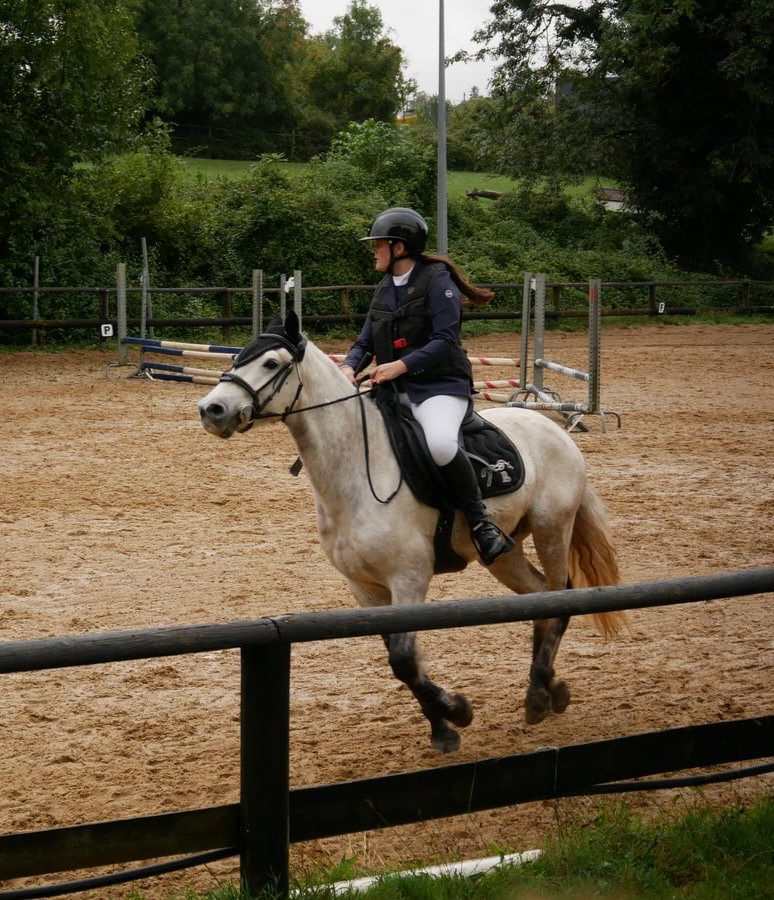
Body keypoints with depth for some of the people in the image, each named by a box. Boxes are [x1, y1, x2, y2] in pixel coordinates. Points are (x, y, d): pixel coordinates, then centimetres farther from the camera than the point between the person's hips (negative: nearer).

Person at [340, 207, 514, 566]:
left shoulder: (436, 280, -7)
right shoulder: (385, 288, 16)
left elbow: (445, 341, -15)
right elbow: (364, 342, 15)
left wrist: (400, 365, -25)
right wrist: (348, 367, -7)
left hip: (439, 386, -8)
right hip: (394, 391, 8)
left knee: (440, 444, -37)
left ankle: (480, 522, -21)